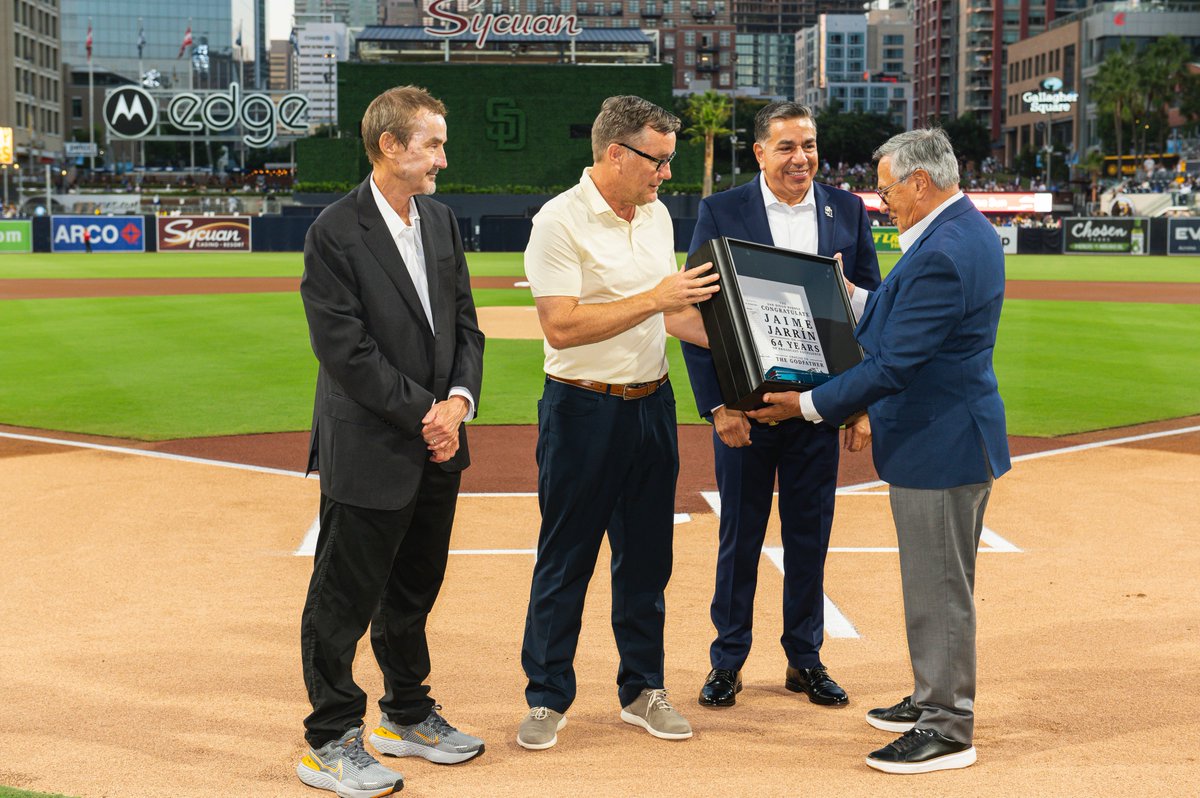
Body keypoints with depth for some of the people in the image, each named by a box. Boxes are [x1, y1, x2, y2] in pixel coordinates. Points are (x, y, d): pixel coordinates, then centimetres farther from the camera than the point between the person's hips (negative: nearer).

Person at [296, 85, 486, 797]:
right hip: (368, 450, -7)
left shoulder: (442, 221, 10)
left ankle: (408, 716, 35)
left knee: (415, 589, 19)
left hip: (436, 446, 7)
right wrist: (423, 412, -15)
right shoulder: (337, 231, -14)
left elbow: (465, 325, 11)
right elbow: (345, 348, -18)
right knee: (346, 597, 2)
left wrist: (459, 400, -6)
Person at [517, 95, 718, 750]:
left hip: (651, 403, 7)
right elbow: (561, 326, -22)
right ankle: (547, 698, 14)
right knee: (565, 559, 2)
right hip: (583, 408, -7)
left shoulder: (657, 215, 10)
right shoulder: (560, 222, -13)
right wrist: (655, 300, -22)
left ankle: (642, 690, 24)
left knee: (646, 555, 12)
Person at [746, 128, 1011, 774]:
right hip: (943, 434, 11)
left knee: (940, 589, -1)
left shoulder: (942, 256, -24)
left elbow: (893, 363, -24)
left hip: (941, 446, -11)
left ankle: (947, 730, 9)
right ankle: (935, 699, 32)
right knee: (936, 584, 20)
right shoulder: (967, 231, 10)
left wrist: (809, 405, -17)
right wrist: (882, 411, 19)